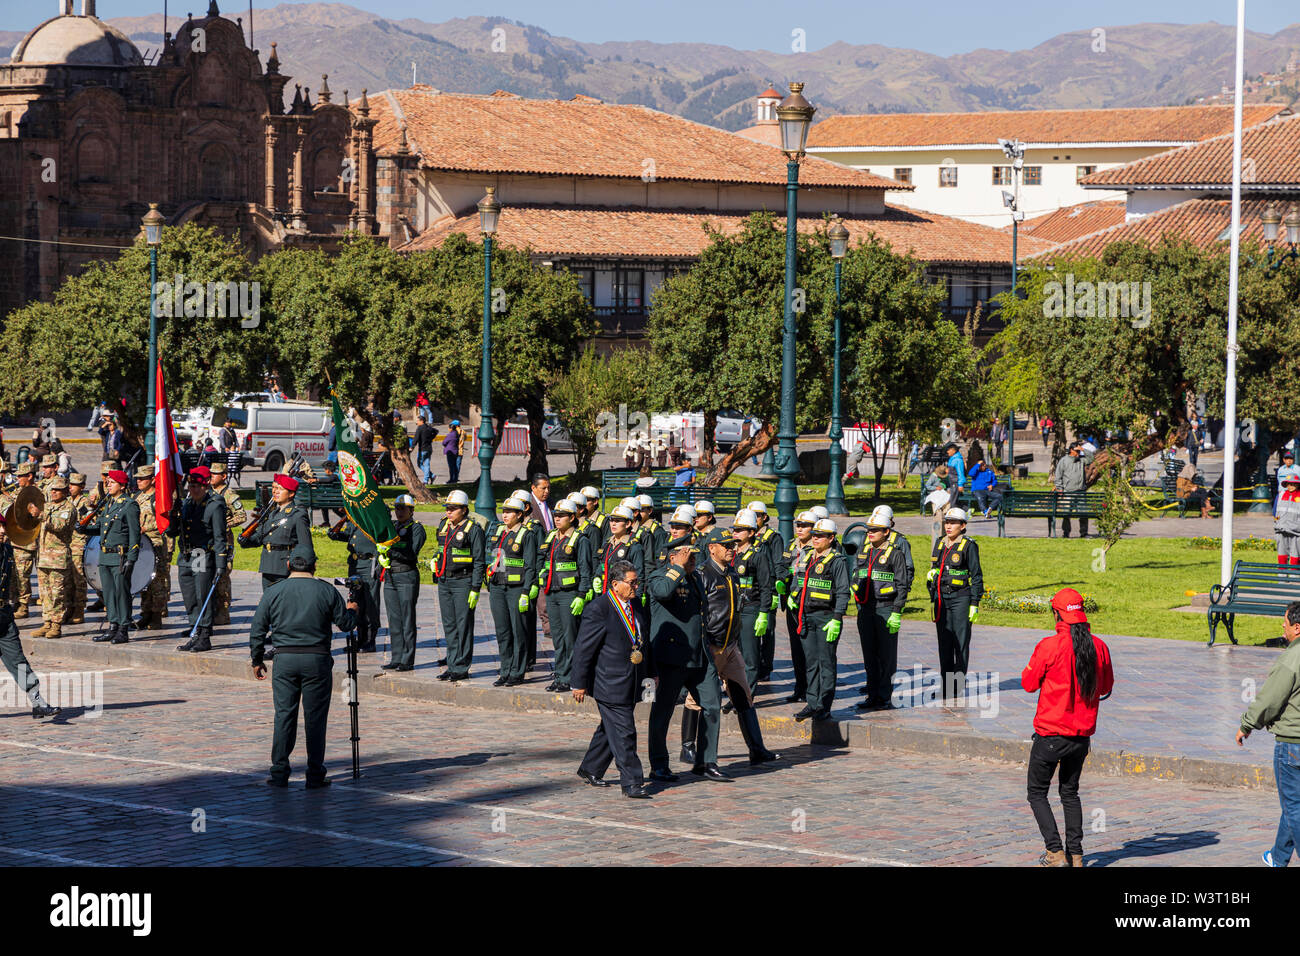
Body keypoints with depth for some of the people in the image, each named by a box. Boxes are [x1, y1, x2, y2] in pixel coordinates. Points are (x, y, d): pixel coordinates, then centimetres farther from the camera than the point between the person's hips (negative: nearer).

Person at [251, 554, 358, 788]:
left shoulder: (272, 593, 3)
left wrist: (257, 661, 18)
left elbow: (257, 631, 6)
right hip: (317, 659, -1)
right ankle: (315, 776, 5)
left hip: (285, 659, 1)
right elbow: (346, 624, 4)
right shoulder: (327, 591, -1)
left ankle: (279, 774, 5)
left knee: (284, 716, 6)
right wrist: (352, 610, 27)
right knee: (315, 718, 3)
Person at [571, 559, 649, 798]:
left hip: (629, 685, 9)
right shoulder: (600, 609, -15)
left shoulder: (633, 606, 11)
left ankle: (590, 769, 33)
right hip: (609, 684, -9)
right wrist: (579, 684, -12)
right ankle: (631, 782, -5)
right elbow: (583, 649, -13)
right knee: (623, 732, -8)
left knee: (610, 729, 18)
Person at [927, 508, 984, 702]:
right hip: (941, 597, 6)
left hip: (960, 598, -6)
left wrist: (974, 604, -9)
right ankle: (946, 687, 12)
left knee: (961, 642, -3)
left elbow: (976, 576, -6)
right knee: (944, 642, 6)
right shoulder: (940, 543, 12)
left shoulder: (969, 545, -6)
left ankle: (959, 687, 2)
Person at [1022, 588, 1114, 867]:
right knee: (1070, 792, 21)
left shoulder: (1050, 646, -17)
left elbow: (1029, 684, -6)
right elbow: (1106, 688, 11)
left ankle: (1055, 852, -3)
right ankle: (1075, 854, 17)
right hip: (1083, 734, 5)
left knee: (1037, 794, 9)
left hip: (1050, 734, -5)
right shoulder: (1099, 646, -2)